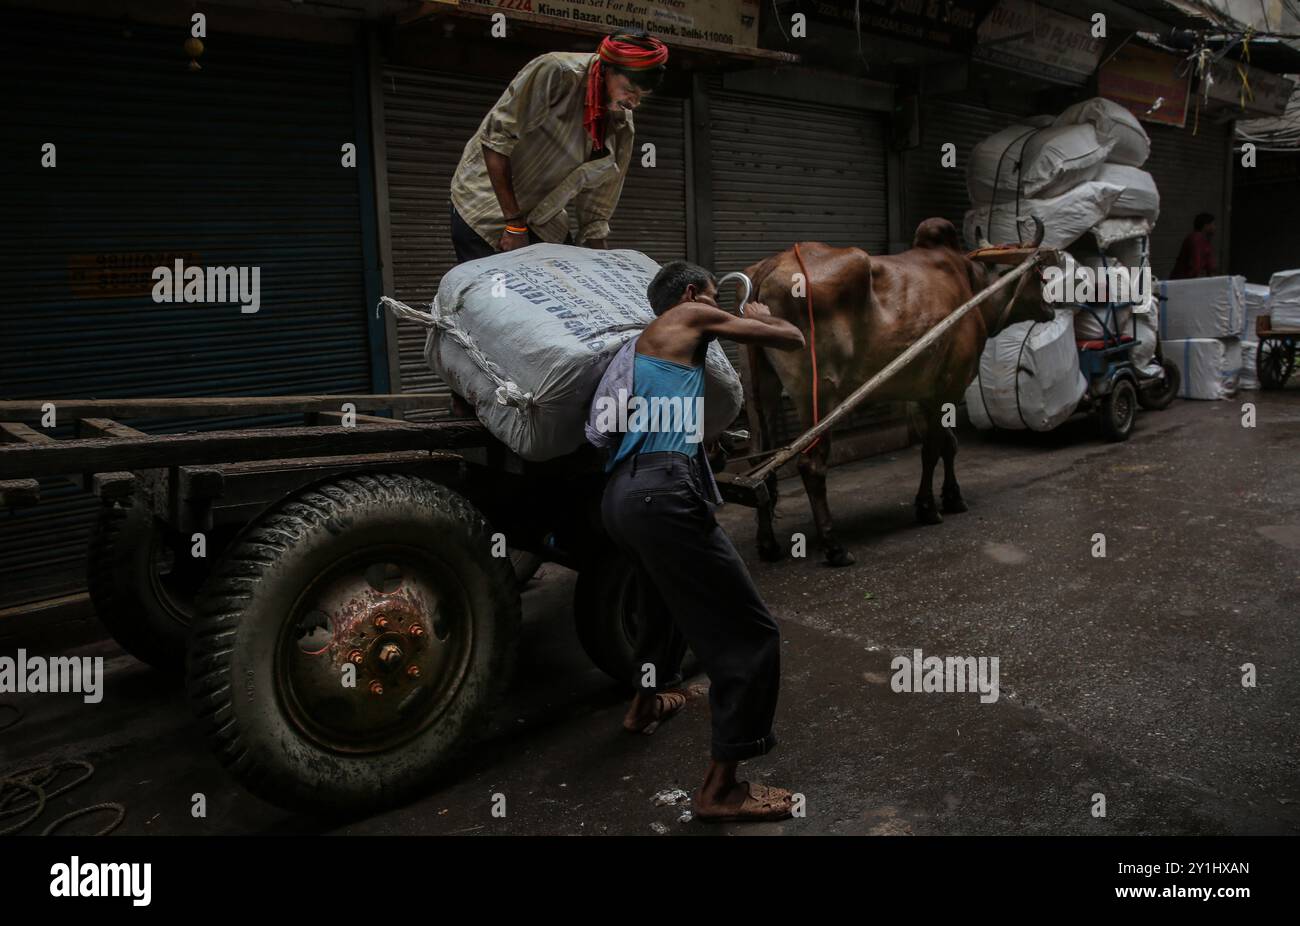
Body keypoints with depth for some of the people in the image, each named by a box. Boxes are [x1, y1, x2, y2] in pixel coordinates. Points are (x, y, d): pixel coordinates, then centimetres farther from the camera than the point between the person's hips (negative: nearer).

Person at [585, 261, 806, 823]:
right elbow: (792, 340, 12)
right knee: (750, 634, -4)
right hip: (662, 491, -10)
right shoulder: (689, 317, 8)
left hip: (621, 494, 10)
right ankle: (720, 789, 0)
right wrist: (760, 315, 31)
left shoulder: (645, 341, 30)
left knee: (667, 597, 37)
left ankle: (644, 706, 55)